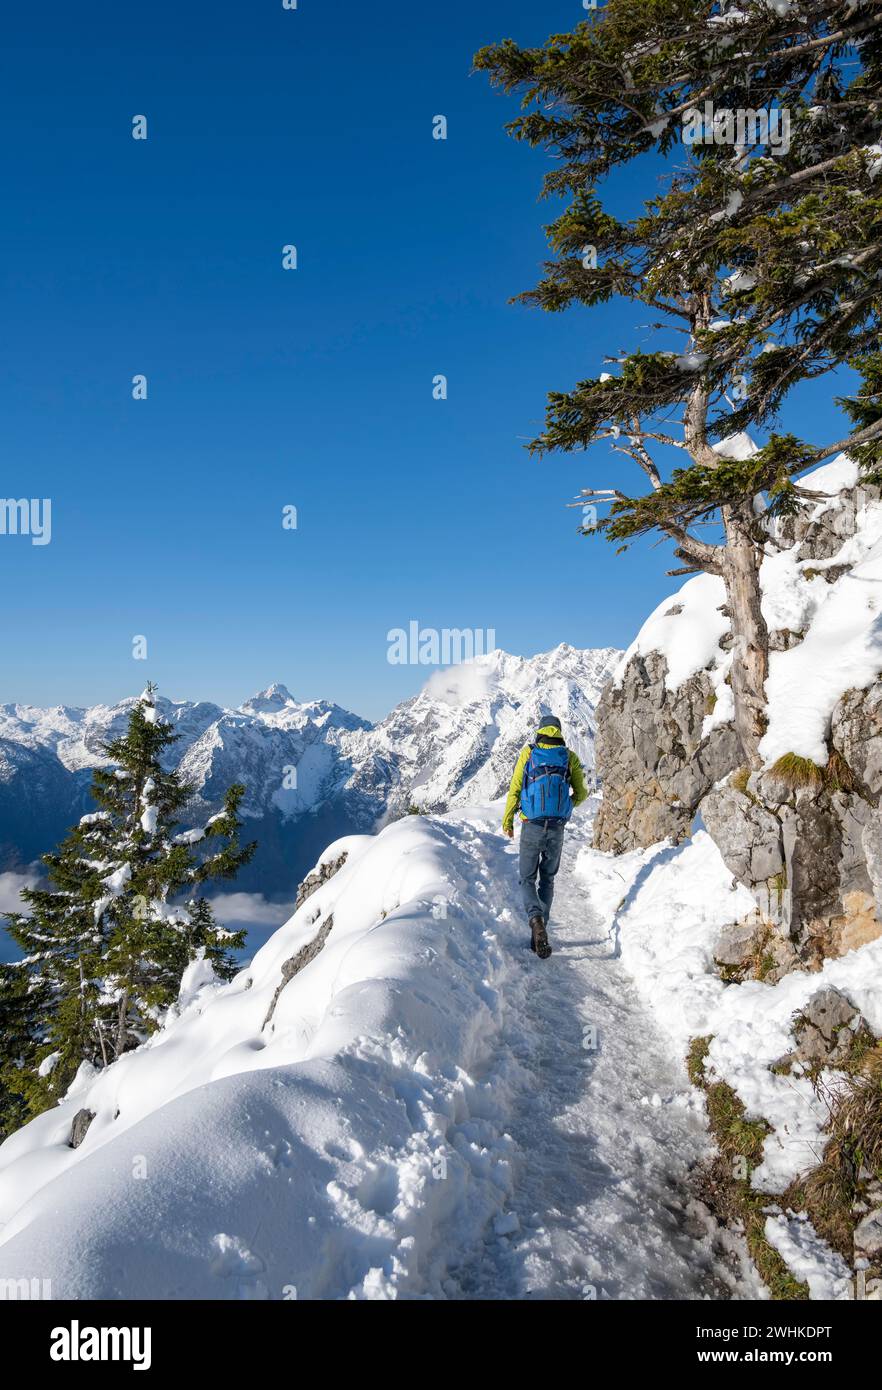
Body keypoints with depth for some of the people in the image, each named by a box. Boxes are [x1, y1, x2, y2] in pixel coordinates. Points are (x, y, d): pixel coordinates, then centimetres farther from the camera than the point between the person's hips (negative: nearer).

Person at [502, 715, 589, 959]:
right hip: (557, 829, 2)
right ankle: (538, 935, 14)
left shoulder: (527, 753, 1)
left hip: (531, 827, -1)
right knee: (547, 880, 17)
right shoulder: (570, 757, 5)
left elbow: (514, 789, -1)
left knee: (527, 879, 9)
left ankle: (536, 918, -19)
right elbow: (581, 793, 8)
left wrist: (507, 821, 10)